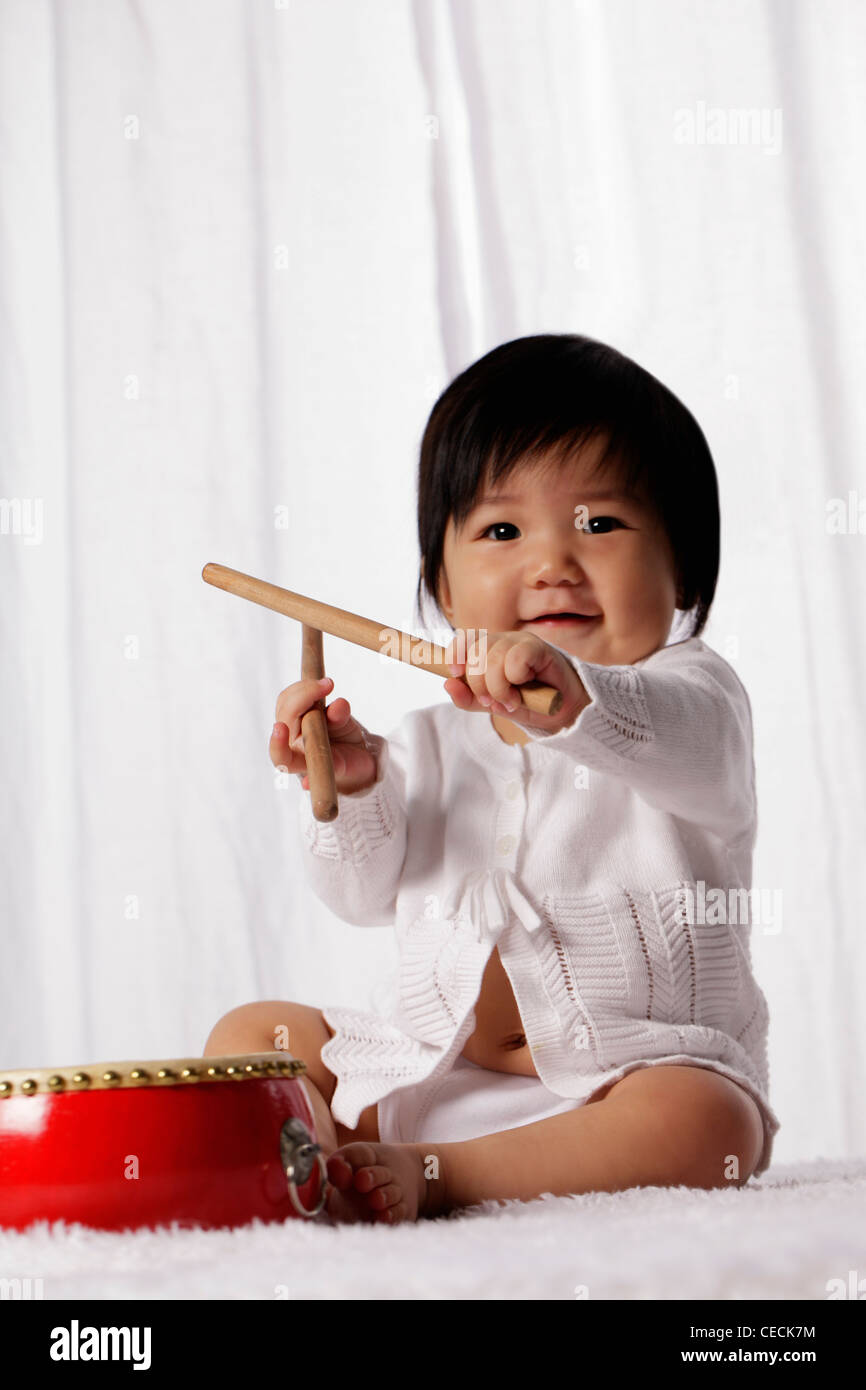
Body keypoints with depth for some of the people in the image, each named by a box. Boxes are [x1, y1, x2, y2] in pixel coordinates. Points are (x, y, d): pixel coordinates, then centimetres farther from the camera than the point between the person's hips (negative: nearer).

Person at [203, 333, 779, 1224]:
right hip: (429, 1066, 5)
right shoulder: (438, 739, 11)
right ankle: (320, 1160, -23)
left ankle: (426, 1176, -31)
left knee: (703, 1123, -34)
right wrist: (352, 789, -13)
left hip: (634, 1065, -5)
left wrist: (573, 698, -50)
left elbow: (692, 753, -30)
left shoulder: (688, 690, -4)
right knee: (250, 1034, 2)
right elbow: (366, 893, 8)